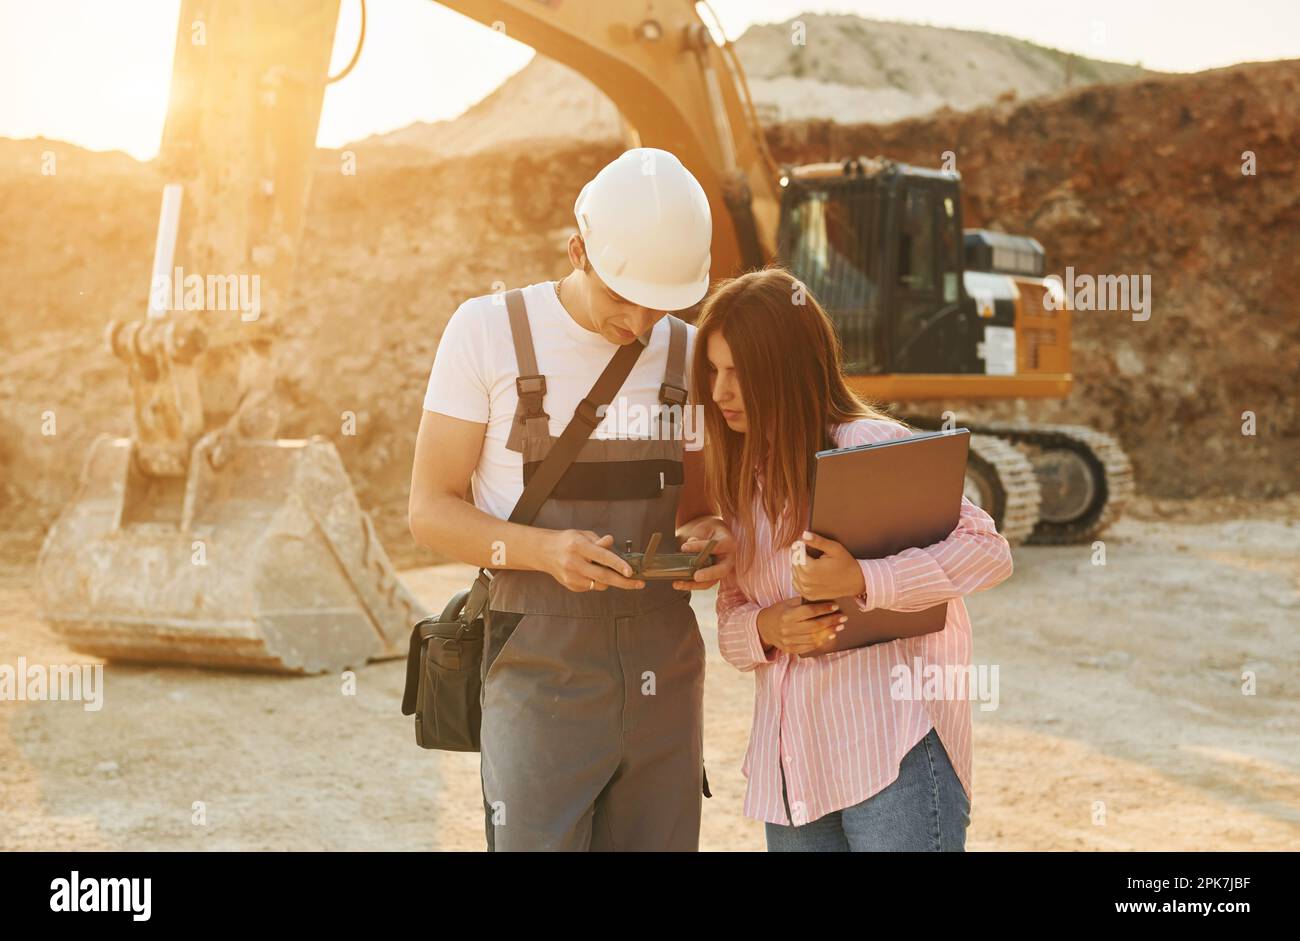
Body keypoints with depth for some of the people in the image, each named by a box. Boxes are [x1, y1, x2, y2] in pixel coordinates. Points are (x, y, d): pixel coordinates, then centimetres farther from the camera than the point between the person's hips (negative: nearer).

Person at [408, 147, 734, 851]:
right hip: (541, 667, -4)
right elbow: (431, 510, -3)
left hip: (665, 664, 4)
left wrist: (713, 536, -5)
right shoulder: (489, 329, -2)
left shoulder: (686, 351, 11)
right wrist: (544, 549, -21)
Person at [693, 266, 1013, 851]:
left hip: (894, 752, -6)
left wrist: (862, 580, -26)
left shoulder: (873, 446, -9)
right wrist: (765, 629, -11)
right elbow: (731, 614, 13)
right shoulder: (742, 477, 12)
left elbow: (988, 552, -15)